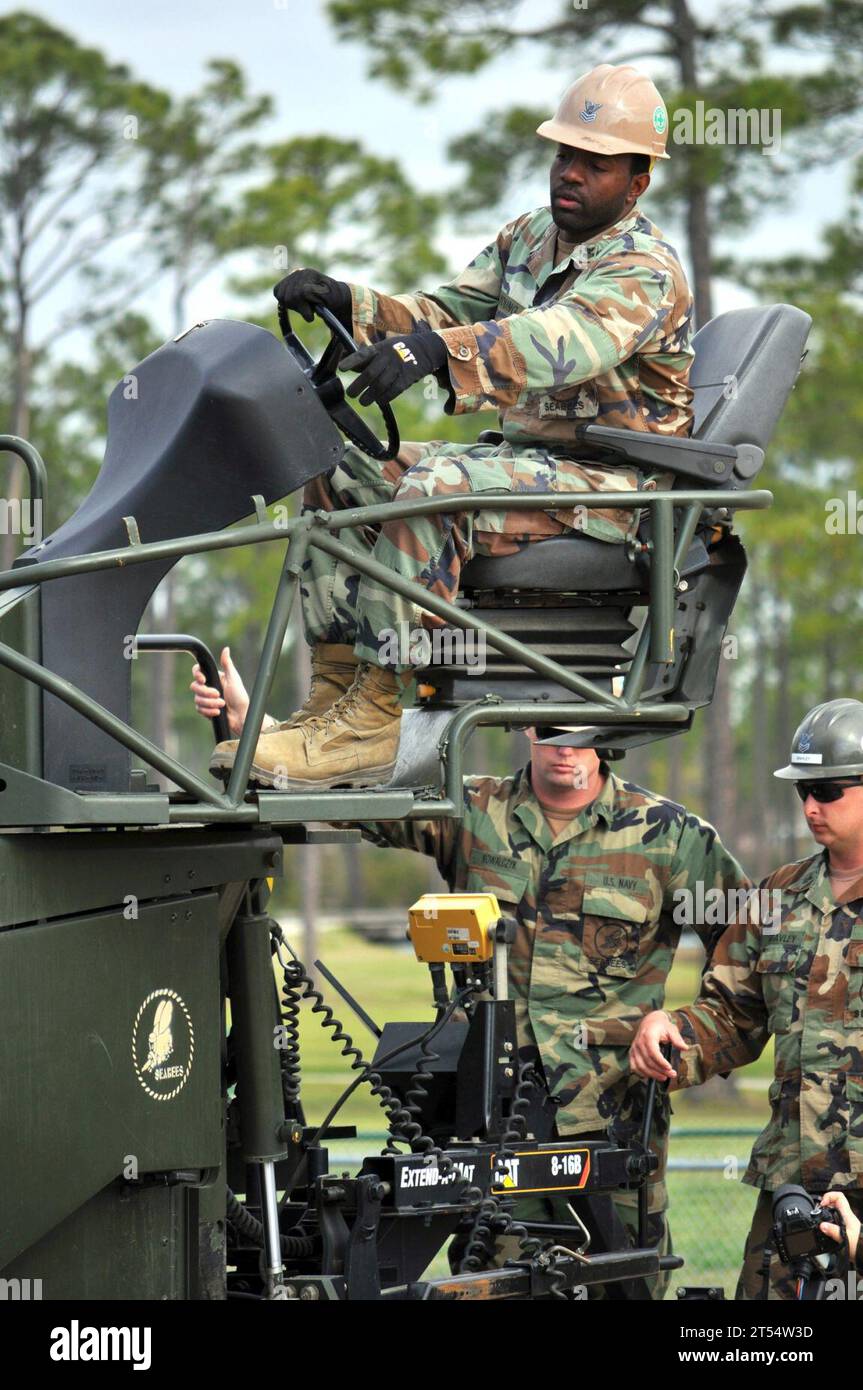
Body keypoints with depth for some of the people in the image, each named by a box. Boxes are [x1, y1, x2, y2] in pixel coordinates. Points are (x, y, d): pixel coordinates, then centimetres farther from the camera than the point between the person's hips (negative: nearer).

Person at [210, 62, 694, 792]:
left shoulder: (643, 269, -15)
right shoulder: (529, 237, 15)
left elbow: (557, 341, -34)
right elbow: (449, 313, 9)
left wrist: (439, 352, -50)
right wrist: (348, 303, -11)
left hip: (610, 484, -9)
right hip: (524, 453, 9)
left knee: (431, 492, -33)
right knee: (339, 472, -1)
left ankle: (371, 721, -33)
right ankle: (334, 689, -7)